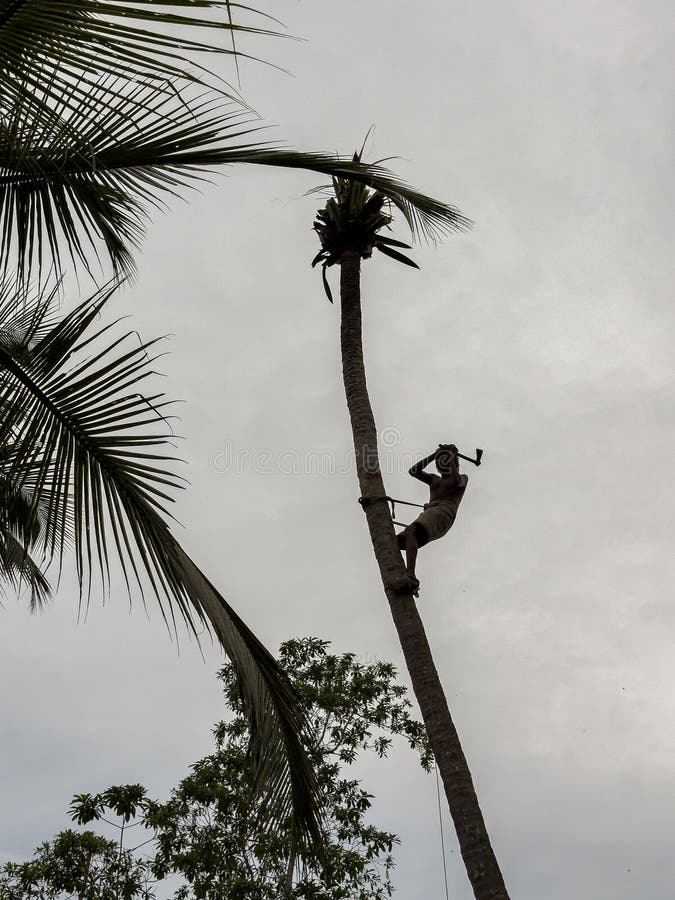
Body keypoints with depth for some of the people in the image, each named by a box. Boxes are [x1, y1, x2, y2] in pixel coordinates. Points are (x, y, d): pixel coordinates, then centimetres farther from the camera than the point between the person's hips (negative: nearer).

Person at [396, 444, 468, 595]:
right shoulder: (434, 480, 38)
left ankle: (410, 575, -56)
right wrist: (433, 455, 25)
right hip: (428, 513, 8)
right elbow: (413, 471, 26)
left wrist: (451, 457, 5)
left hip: (442, 513, -8)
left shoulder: (462, 478, 20)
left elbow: (456, 481, -5)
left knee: (410, 533, -36)